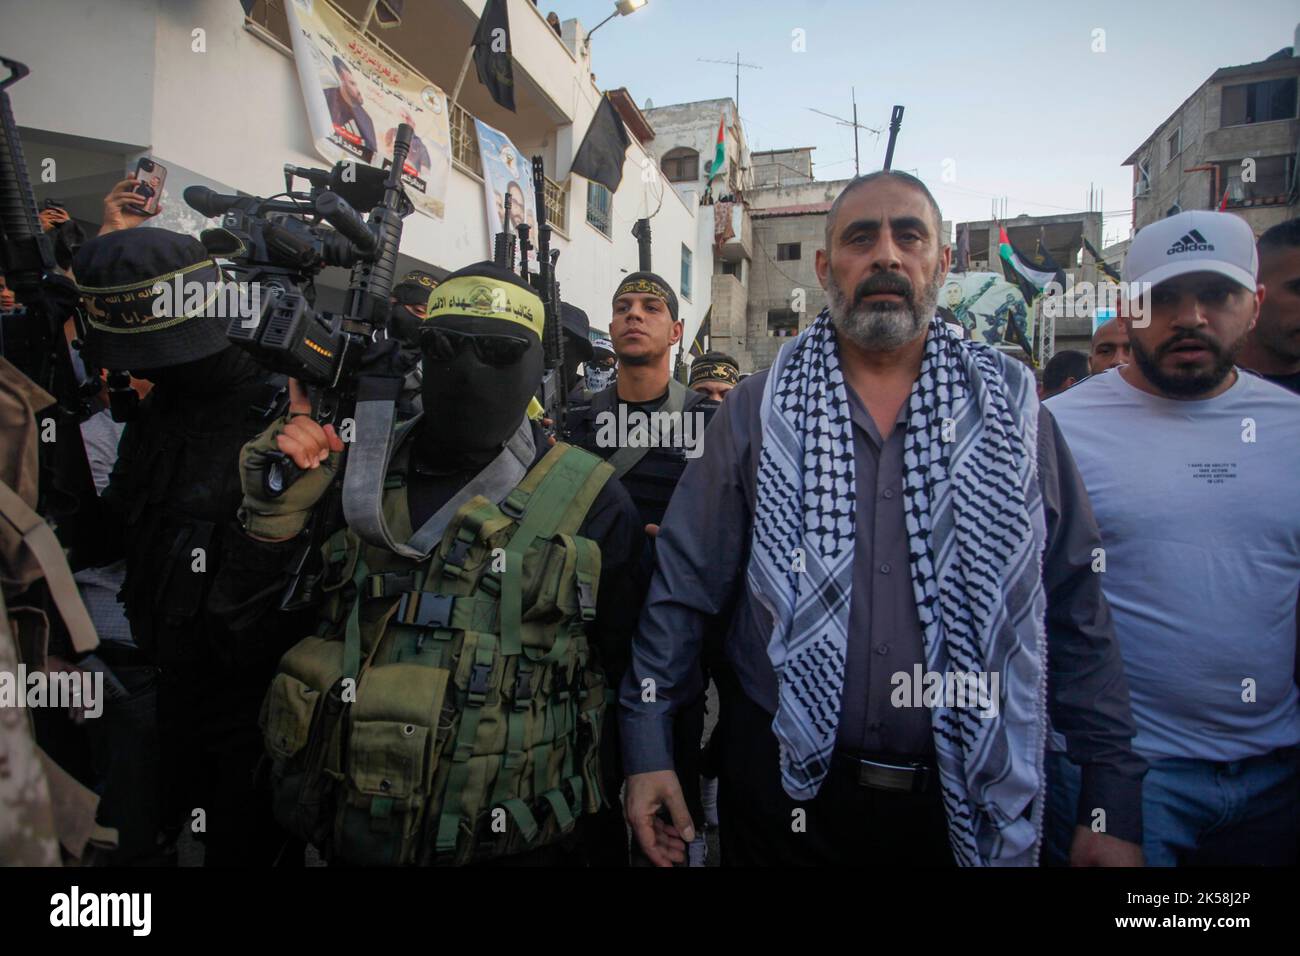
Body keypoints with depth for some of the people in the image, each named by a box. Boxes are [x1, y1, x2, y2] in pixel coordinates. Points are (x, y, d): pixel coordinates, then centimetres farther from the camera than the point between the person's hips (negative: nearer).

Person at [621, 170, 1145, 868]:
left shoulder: (1011, 412, -1)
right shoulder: (757, 411, -3)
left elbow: (1077, 612, 0)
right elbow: (684, 588, -4)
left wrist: (1114, 799, -1)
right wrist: (647, 746, -7)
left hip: (968, 800, 2)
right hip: (787, 782, 0)